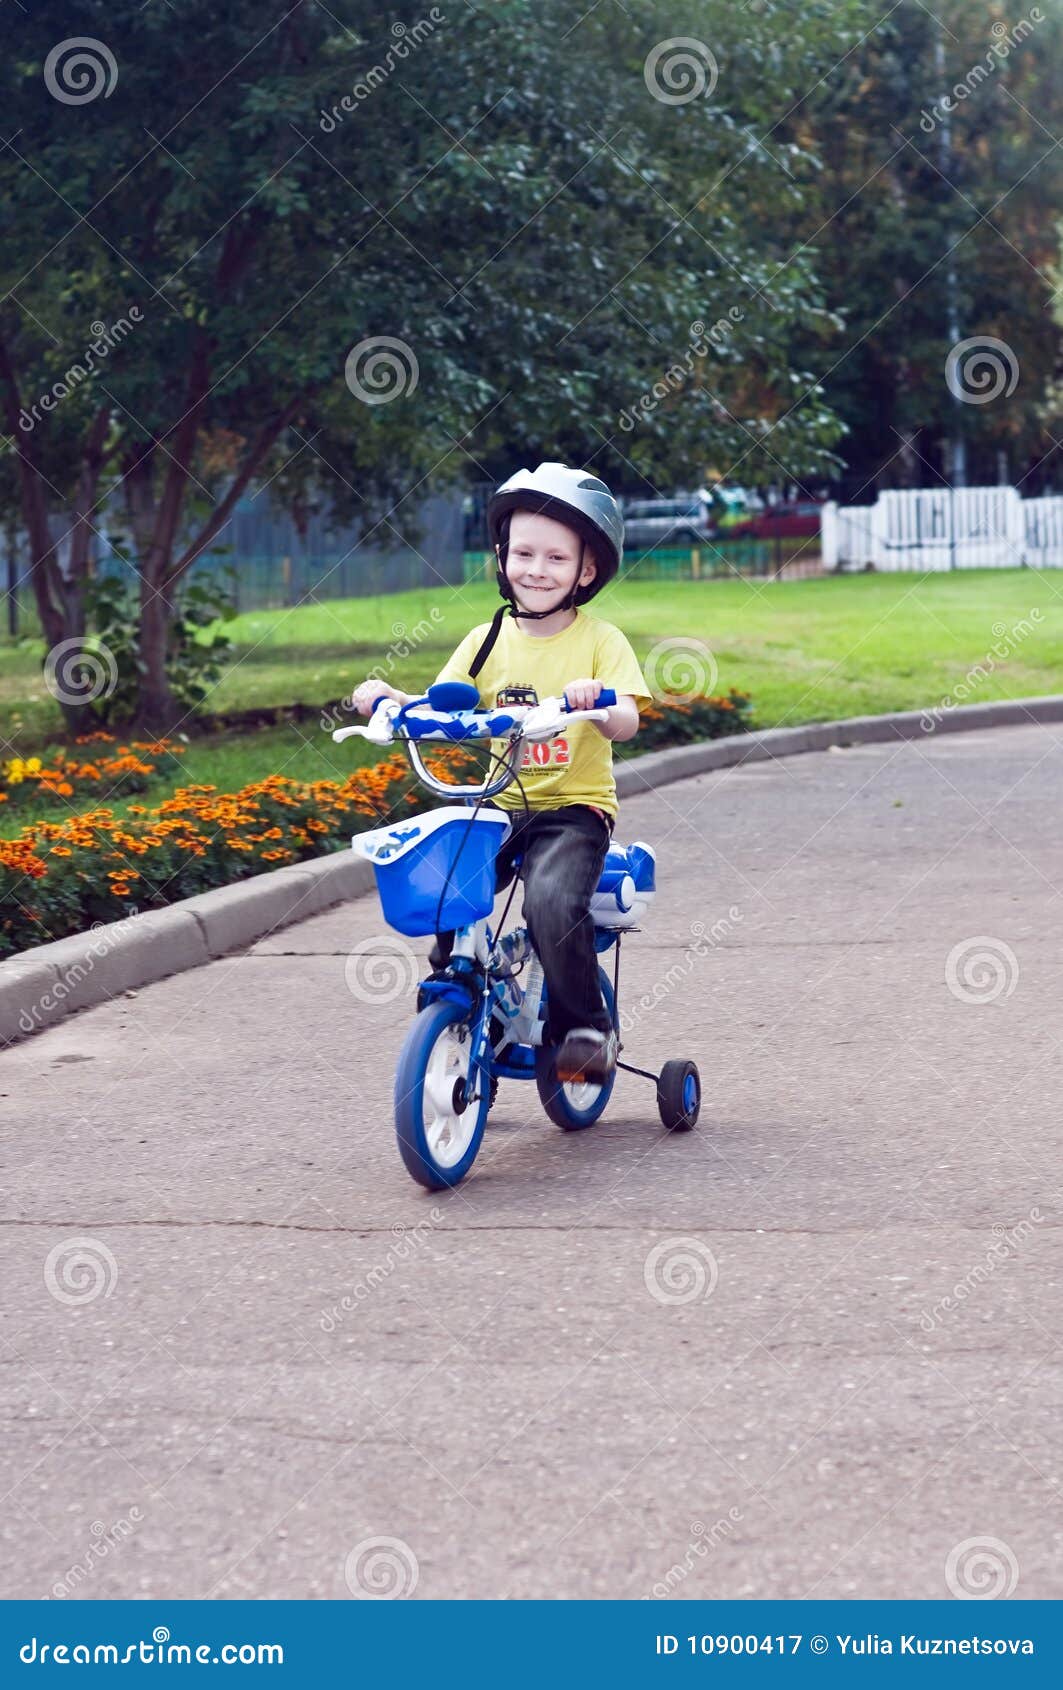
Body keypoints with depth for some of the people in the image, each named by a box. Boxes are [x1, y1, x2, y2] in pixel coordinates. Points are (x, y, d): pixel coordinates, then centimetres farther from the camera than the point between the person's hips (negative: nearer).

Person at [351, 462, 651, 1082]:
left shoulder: (600, 641, -2)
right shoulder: (487, 641, 9)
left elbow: (626, 723, -14)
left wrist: (597, 703, -36)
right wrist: (389, 698, -15)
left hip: (575, 808, -4)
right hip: (501, 805, 4)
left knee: (552, 901, -30)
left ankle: (587, 1027, -8)